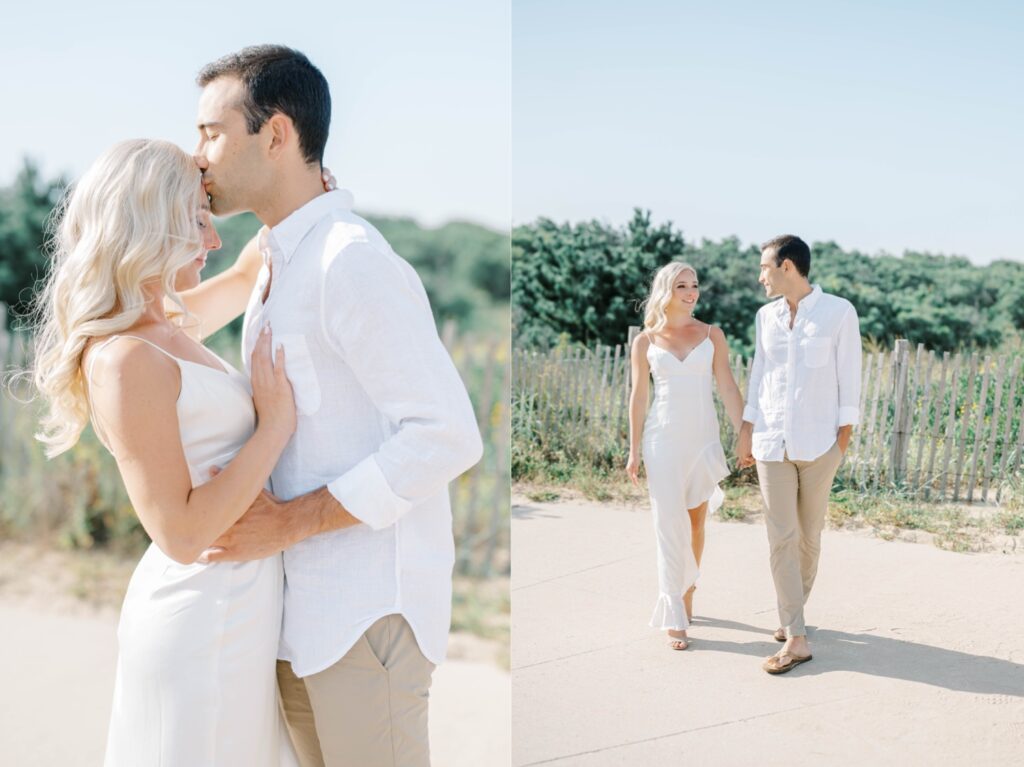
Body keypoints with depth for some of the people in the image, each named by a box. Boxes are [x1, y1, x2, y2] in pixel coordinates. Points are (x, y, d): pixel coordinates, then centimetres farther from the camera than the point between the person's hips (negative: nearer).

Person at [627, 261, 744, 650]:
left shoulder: (712, 335, 5)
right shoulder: (645, 341, 3)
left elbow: (728, 389, 3)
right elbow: (638, 396, 5)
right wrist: (633, 450, 3)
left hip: (704, 439, 2)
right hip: (663, 440, -2)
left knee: (696, 522, 10)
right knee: (670, 526, -6)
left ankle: (686, 593, 30)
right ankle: (673, 618, -4)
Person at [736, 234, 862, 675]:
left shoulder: (839, 312, -5)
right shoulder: (766, 316, 8)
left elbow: (849, 377, -4)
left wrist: (844, 437, -7)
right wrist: (746, 432, 10)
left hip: (819, 444, -3)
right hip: (772, 442, 3)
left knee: (808, 537, 8)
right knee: (781, 539, -4)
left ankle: (792, 614, 27)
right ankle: (796, 637, -2)